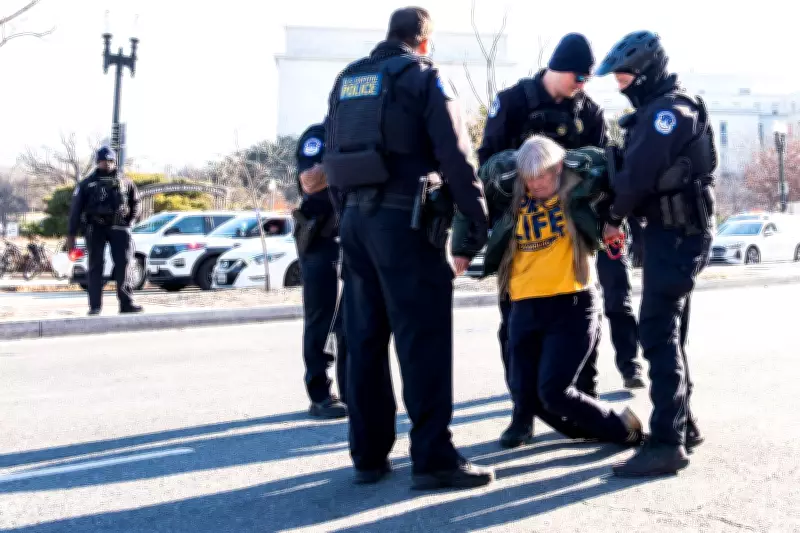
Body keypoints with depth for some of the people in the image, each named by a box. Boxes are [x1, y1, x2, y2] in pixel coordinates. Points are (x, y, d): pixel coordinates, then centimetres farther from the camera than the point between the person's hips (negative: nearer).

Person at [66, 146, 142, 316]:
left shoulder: (125, 182, 12)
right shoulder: (87, 183, 8)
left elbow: (135, 203, 20)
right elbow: (76, 209, 6)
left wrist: (129, 222, 5)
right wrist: (71, 234, 0)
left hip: (118, 227, 1)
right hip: (95, 228, -1)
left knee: (123, 264, -6)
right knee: (96, 266, -1)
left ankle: (127, 303, -5)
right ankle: (95, 306, 1)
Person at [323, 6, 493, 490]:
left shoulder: (347, 80, 17)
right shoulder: (423, 76, -1)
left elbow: (333, 154, 16)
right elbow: (455, 156, -8)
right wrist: (481, 219, -3)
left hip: (355, 218, 7)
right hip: (404, 219, -6)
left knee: (365, 339, 9)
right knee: (424, 337, -5)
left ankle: (369, 455, 14)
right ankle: (433, 457, -5)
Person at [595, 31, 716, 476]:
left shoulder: (669, 110, -15)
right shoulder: (660, 110, 18)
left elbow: (638, 172, -21)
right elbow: (639, 167, 15)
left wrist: (615, 215, -6)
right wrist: (624, 215, 3)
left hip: (677, 233, -11)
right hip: (675, 230, 11)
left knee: (658, 333, -14)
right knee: (668, 331, 16)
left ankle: (668, 443, -14)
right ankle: (683, 424, 27)